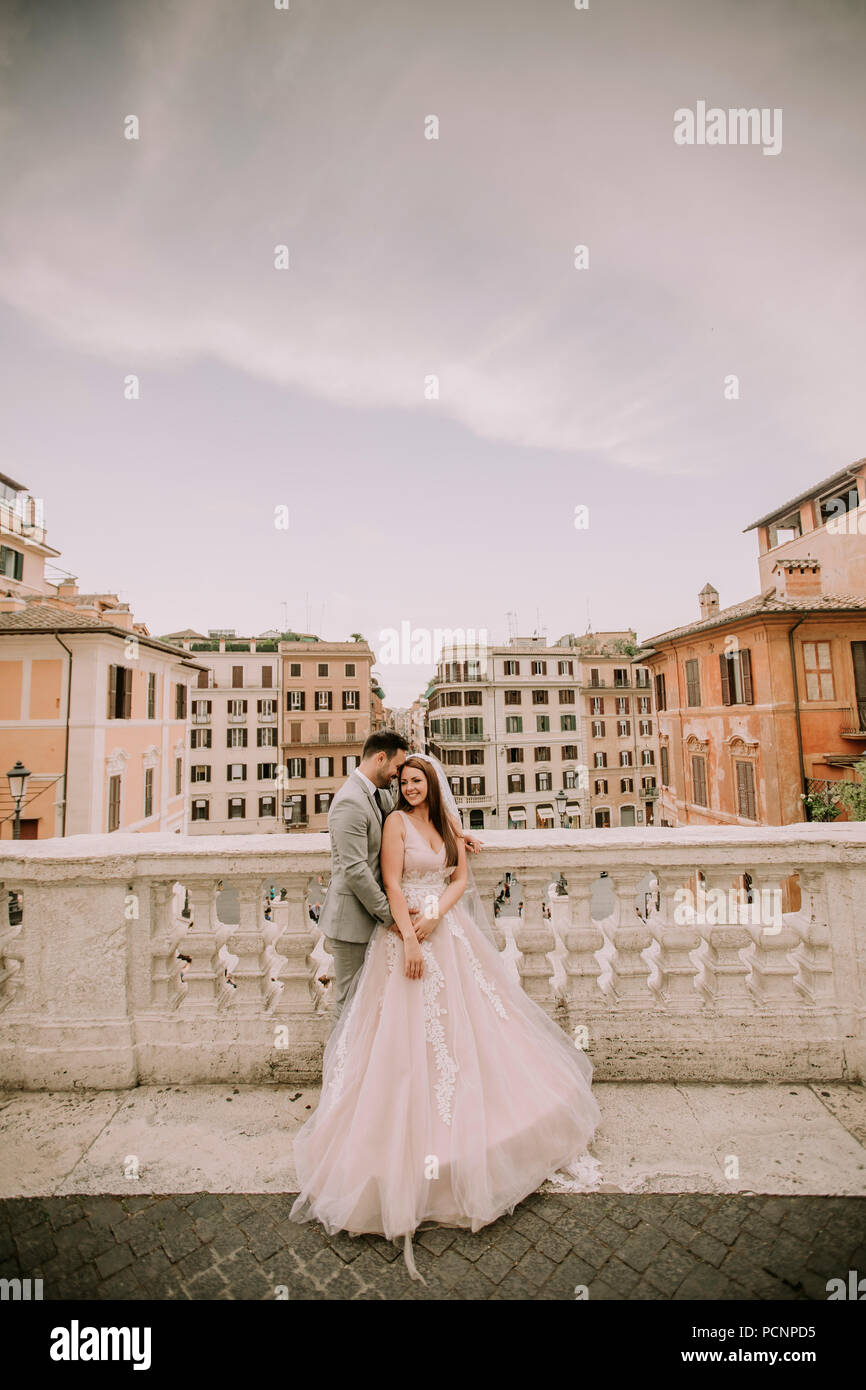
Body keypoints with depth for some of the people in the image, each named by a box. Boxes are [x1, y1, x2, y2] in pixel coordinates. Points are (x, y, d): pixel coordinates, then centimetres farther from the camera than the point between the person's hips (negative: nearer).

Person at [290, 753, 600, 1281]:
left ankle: (469, 1119, 36)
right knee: (412, 1032, -1)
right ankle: (415, 1136, 15)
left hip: (451, 932, 5)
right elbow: (392, 885, -12)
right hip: (408, 931, -5)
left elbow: (461, 877, 4)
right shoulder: (397, 821, -7)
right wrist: (410, 939, -18)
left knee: (466, 1023, 14)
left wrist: (436, 916, -12)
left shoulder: (449, 821, 9)